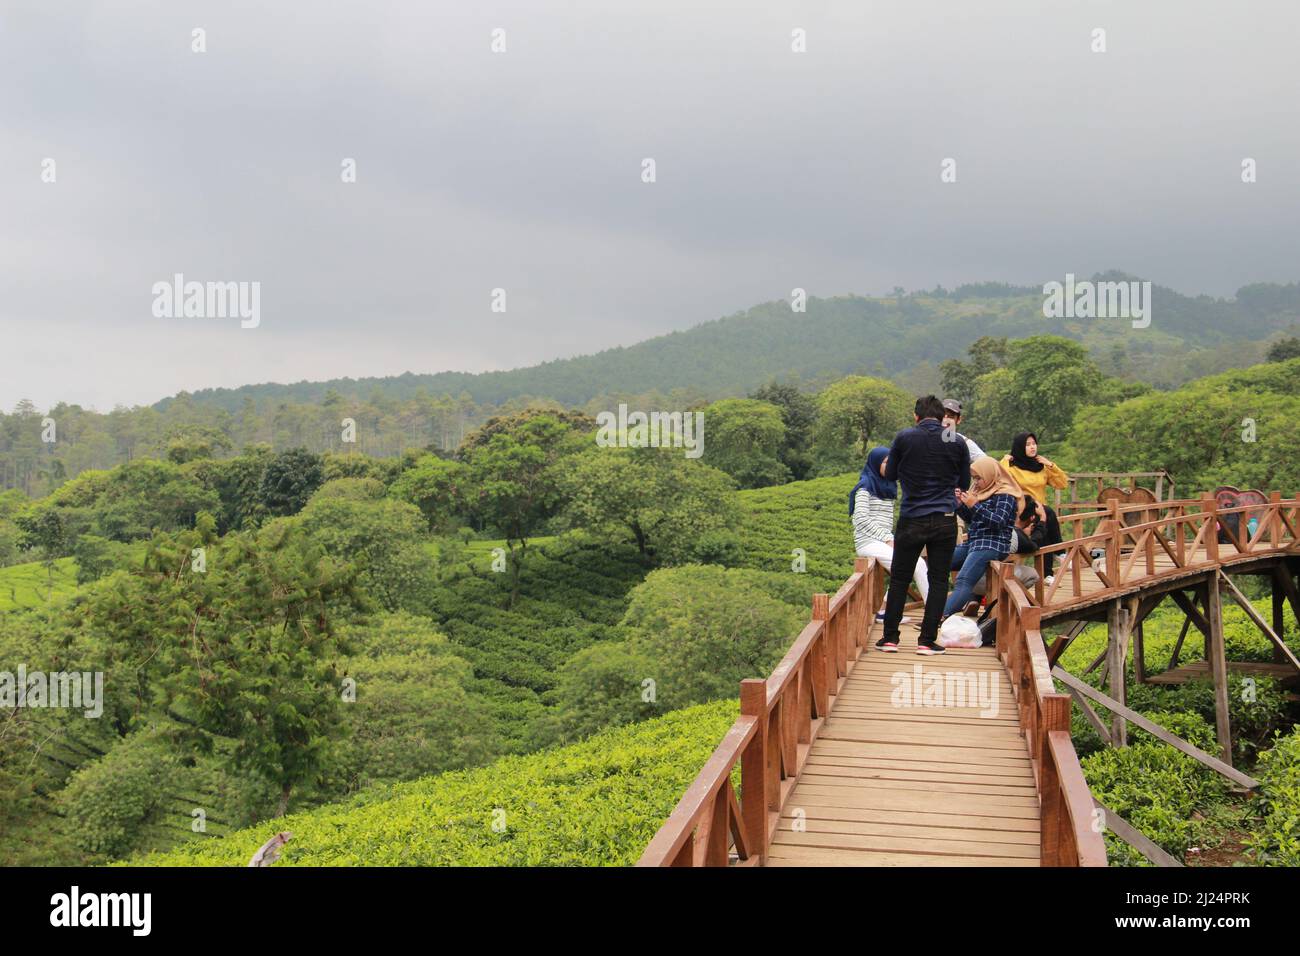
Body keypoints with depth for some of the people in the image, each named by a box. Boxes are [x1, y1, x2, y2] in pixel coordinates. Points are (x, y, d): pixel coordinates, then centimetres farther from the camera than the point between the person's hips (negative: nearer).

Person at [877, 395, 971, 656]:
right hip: (945, 521, 0)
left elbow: (890, 475, 9)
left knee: (899, 579, 10)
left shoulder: (903, 438, -3)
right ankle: (927, 641, 5)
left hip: (911, 520, 0)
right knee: (938, 580, 7)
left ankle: (890, 638, 12)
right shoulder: (957, 442, -1)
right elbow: (965, 482, 11)